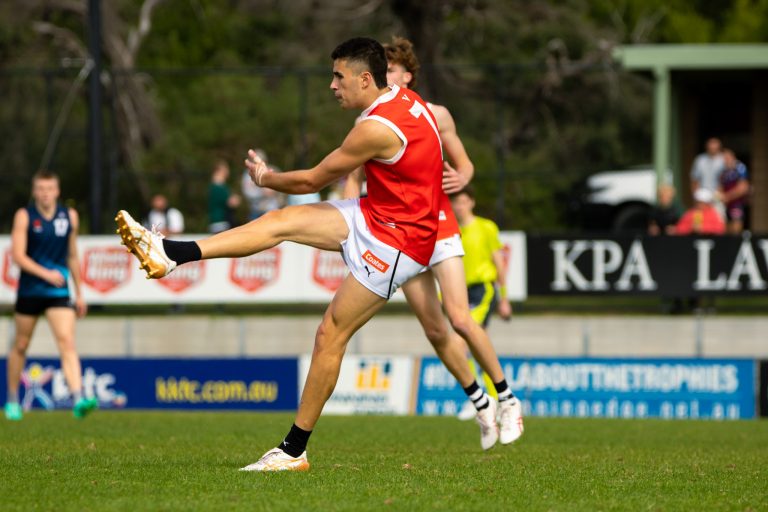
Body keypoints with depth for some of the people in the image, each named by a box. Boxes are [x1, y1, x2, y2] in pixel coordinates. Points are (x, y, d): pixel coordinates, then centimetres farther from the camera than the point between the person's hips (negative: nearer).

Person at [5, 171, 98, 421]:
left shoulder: (69, 216, 6)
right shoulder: (24, 216, -3)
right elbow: (18, 255, -12)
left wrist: (79, 293, 17)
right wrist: (46, 274, -24)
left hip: (59, 293, 1)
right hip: (29, 291, -1)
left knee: (67, 342, -15)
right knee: (21, 345, 10)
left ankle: (78, 400, -27)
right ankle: (12, 400, 27)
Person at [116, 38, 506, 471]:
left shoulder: (376, 129, -25)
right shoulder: (404, 100, 3)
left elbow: (313, 180, -12)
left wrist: (265, 179, 6)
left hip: (395, 241, -9)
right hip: (375, 218, 9)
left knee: (331, 334, -6)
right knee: (282, 221, -2)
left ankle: (294, 451, -1)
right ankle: (172, 253, -7)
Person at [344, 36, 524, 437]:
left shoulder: (435, 116, -1)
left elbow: (464, 163, 8)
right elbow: (354, 180, 7)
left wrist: (460, 179, -16)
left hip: (439, 227, -2)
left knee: (459, 318, -13)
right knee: (435, 331, 3)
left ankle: (506, 398, 1)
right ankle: (478, 402, 20)